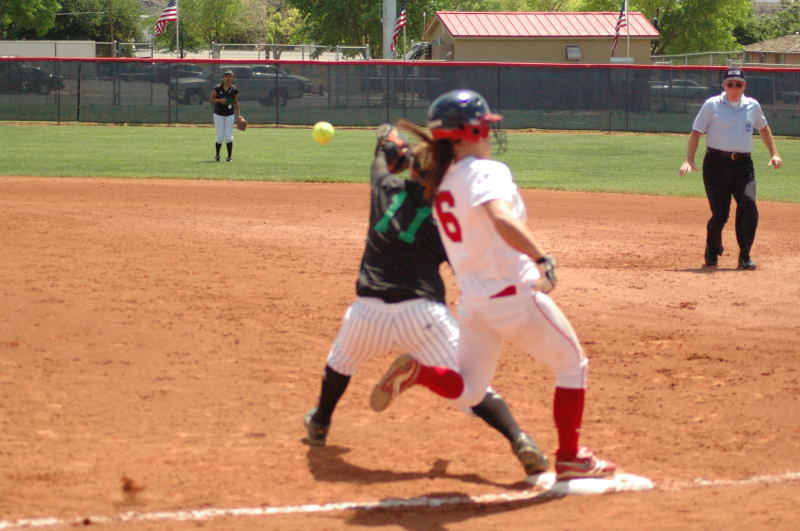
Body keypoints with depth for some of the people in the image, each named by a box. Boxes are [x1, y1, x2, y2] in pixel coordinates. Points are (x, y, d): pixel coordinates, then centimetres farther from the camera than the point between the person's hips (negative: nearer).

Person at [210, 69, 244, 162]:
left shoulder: (234, 90, 1)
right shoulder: (217, 88, -7)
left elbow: (236, 103, 8)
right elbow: (211, 99, -3)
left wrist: (239, 115, 3)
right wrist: (219, 100, -23)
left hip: (230, 115, 1)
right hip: (218, 115, -1)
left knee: (228, 136, -2)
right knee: (220, 136, -2)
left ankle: (230, 156, 7)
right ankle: (217, 155, 14)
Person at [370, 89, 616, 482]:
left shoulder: (440, 183, 5)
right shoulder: (488, 171, -17)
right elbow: (502, 218, -35)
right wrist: (541, 258, -37)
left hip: (471, 299, 7)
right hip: (513, 294, -7)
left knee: (466, 392, 16)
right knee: (572, 364, 12)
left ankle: (415, 372, -11)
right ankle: (570, 458, 13)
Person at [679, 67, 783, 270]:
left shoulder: (753, 106, 12)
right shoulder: (712, 105, 2)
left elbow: (763, 128, 30)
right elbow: (696, 132, 0)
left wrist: (774, 154, 24)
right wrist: (689, 160, -12)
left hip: (743, 164, 2)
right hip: (716, 163, -2)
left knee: (748, 204, -19)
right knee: (720, 213, -5)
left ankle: (745, 258, -13)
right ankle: (712, 253, 22)